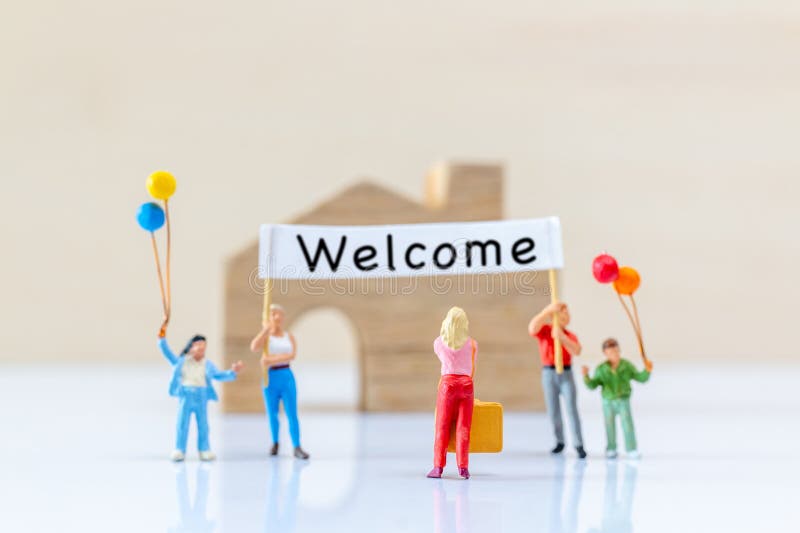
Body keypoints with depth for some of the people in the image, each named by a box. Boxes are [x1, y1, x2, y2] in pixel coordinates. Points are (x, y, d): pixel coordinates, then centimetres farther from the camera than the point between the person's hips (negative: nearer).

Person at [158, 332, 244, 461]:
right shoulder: (181, 361, 10)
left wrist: (232, 372, 6)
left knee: (202, 424, 3)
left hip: (201, 397, 1)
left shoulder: (207, 364, 13)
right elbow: (168, 353, 11)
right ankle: (179, 450, 3)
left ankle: (204, 450, 11)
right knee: (182, 424, -2)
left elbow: (219, 375, 18)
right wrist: (162, 340, 1)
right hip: (185, 396, -1)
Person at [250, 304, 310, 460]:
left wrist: (273, 360, -21)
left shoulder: (289, 336, 6)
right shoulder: (265, 335, 2)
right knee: (272, 413, 9)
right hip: (271, 377, 0)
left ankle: (297, 447, -10)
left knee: (292, 414, -7)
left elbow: (292, 355, -11)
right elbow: (254, 347, -20)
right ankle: (275, 443, 27)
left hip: (287, 376, 0)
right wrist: (266, 329, -19)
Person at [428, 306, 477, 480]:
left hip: (447, 384, 0)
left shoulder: (438, 343, 7)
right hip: (466, 385, 1)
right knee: (463, 428, -1)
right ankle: (463, 467, -8)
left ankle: (438, 466, -5)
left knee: (442, 427, 1)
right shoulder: (472, 344, 7)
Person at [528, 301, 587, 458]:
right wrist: (548, 310, -29)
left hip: (566, 374, 0)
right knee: (553, 411, 5)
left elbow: (576, 351, -14)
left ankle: (579, 445, -11)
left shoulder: (571, 336, 6)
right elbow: (532, 328, -24)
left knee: (571, 409, -9)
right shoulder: (545, 330, 0)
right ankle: (559, 442, 17)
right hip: (549, 373, 0)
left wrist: (561, 336, -25)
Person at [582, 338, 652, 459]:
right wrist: (586, 376, -28)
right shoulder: (601, 369, -9)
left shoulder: (627, 366, -8)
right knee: (610, 427, 6)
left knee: (628, 426, -9)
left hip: (623, 400, 0)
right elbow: (592, 385, -10)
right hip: (608, 402, 1)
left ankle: (631, 450, -4)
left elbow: (640, 378, -3)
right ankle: (611, 450, 21)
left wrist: (647, 371, -23)